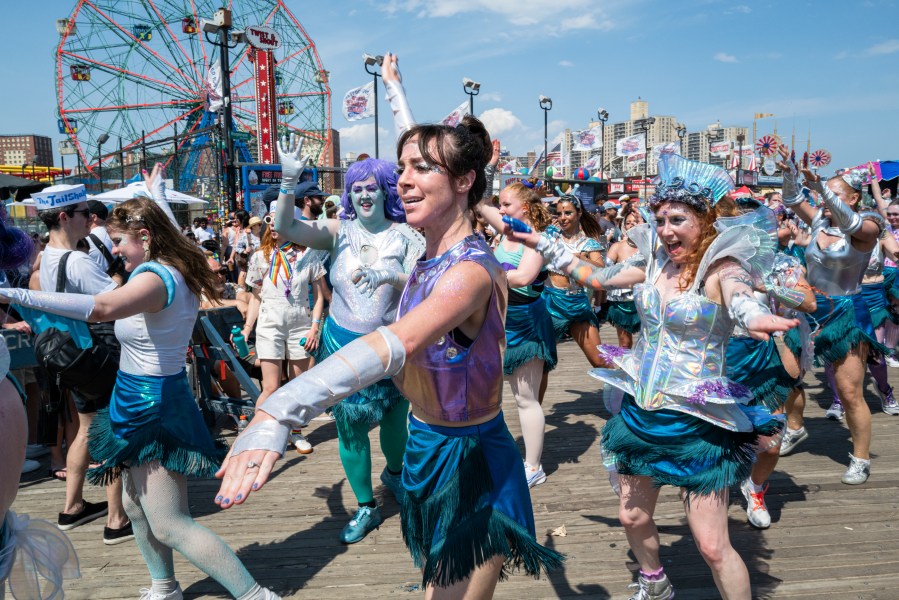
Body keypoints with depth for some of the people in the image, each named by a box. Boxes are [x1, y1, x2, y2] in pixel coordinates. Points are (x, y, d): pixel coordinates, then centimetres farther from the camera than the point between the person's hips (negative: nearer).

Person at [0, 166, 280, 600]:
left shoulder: (155, 277, -23)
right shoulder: (173, 267, 5)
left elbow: (101, 307, -44)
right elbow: (164, 223, 29)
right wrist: (156, 189, 46)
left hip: (151, 406, -10)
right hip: (150, 400, 10)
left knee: (168, 525, -7)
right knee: (136, 504, 22)